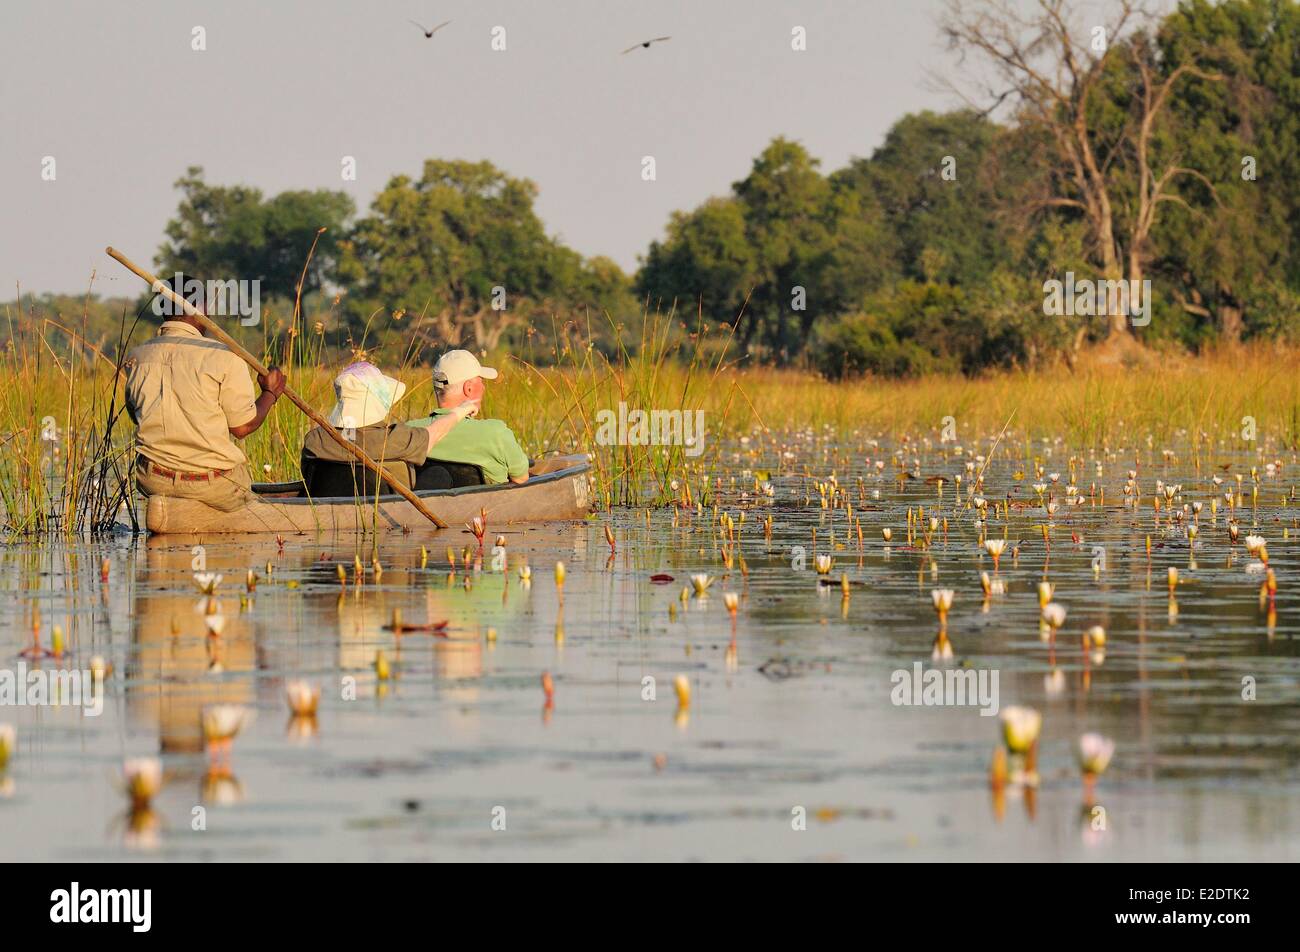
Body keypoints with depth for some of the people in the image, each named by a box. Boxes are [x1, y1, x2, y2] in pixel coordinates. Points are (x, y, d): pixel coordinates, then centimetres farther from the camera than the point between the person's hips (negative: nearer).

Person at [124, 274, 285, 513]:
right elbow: (243, 427, -6)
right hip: (213, 487, -4)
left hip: (153, 483, 4)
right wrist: (270, 394, 11)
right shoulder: (222, 357, -12)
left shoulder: (135, 358, 1)